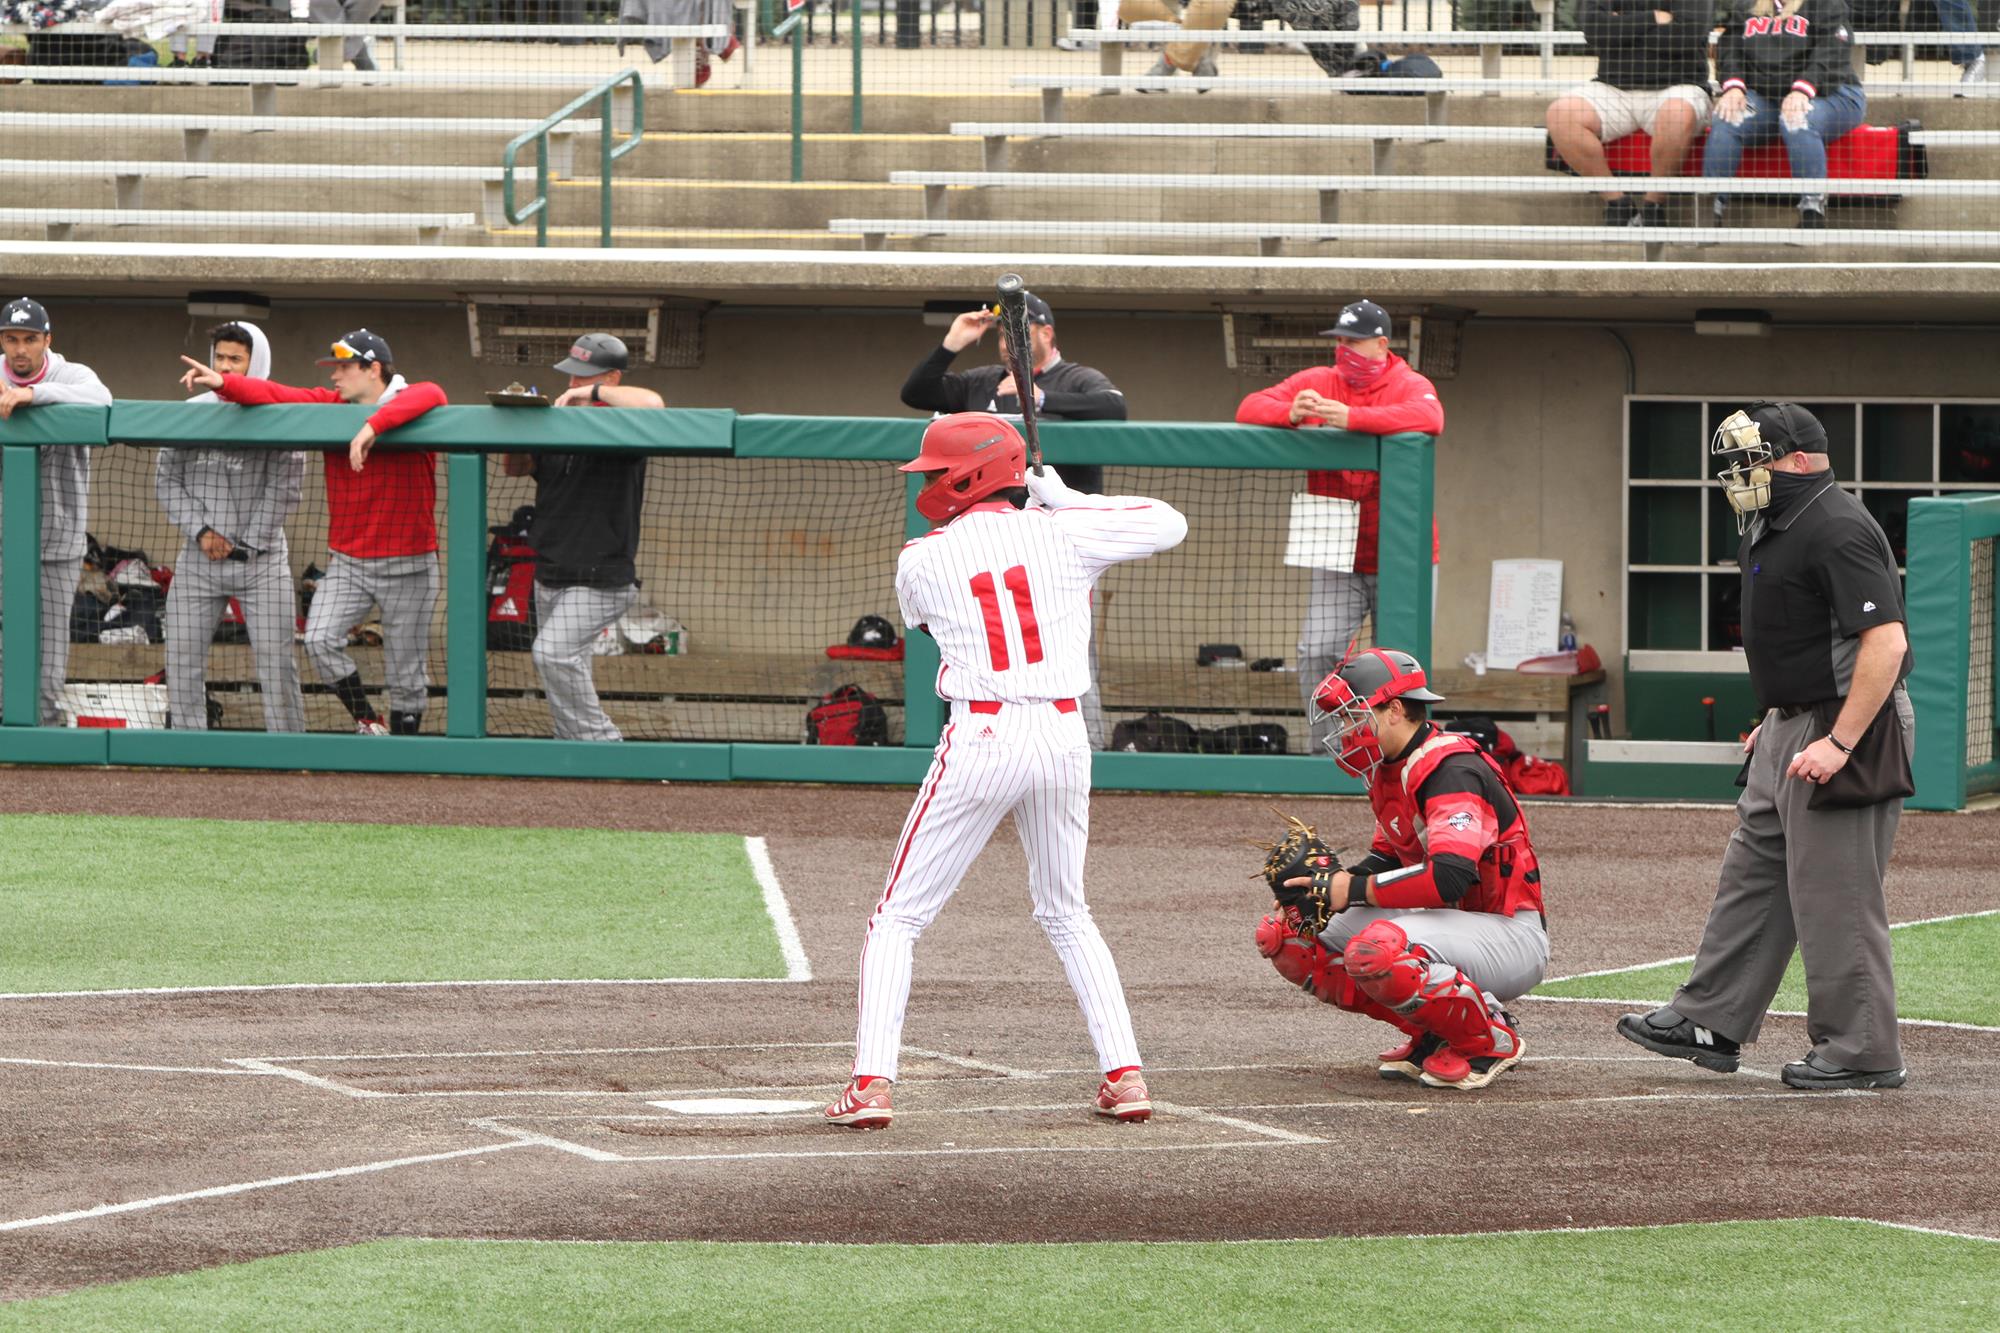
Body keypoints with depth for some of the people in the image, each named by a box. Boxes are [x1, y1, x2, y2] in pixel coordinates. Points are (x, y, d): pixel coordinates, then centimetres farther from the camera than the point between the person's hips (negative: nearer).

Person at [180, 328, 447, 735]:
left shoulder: (412, 400, -9)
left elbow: (429, 397, -33)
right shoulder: (331, 405, 7)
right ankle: (368, 725, 1)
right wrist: (224, 384, -20)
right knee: (320, 640, -15)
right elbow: (277, 396, -3)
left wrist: (374, 426, -47)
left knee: (406, 670, 2)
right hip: (347, 560, 4)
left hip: (407, 564, -4)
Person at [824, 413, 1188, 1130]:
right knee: (1066, 914, 22)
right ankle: (1125, 1075, 13)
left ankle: (871, 1081, -6)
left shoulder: (921, 561, 0)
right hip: (1063, 735, 3)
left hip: (979, 741, -3)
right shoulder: (1061, 535, 2)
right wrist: (1066, 501, 20)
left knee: (898, 917, 6)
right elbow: (1170, 522, 13)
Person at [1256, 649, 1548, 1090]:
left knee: (1376, 952, -37)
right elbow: (1388, 857, 19)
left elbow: (1450, 876, -33)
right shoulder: (1388, 772, 10)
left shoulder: (1451, 770, -21)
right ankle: (1433, 1036, 7)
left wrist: (1355, 890, -23)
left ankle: (1491, 1041, -13)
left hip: (1511, 935, -10)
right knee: (1287, 936, 4)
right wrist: (1330, 884, -2)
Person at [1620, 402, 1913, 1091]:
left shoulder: (1837, 530, -19)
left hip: (1846, 726, -11)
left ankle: (1863, 1052, 0)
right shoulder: (1777, 529, 14)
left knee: (1835, 896, -7)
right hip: (1792, 730, 11)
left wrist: (1839, 742, -27)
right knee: (1752, 876, 15)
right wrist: (1778, 720, 22)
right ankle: (1709, 1023, 21)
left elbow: (1885, 641, -26)